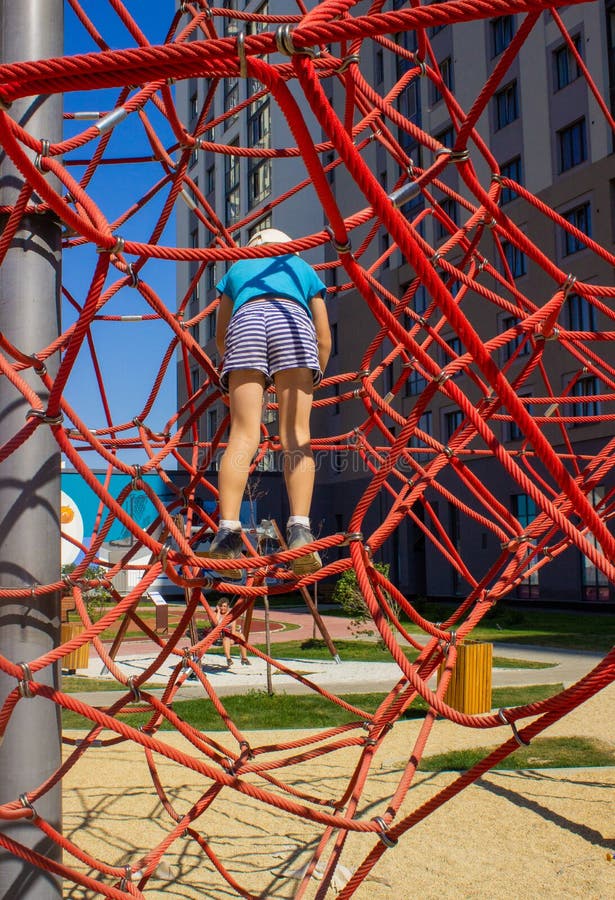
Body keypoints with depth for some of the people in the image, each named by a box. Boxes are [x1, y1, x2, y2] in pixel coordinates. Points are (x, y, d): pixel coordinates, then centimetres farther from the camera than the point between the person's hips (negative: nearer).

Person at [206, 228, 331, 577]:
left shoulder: (237, 267, 38)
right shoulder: (303, 267, 36)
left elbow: (221, 335, 40)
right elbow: (324, 340, 29)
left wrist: (234, 369, 56)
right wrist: (313, 381, 41)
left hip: (245, 320, 1)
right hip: (292, 319, -1)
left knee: (244, 434, -10)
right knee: (296, 434, -8)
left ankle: (228, 529, -27)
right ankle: (300, 528, -26)